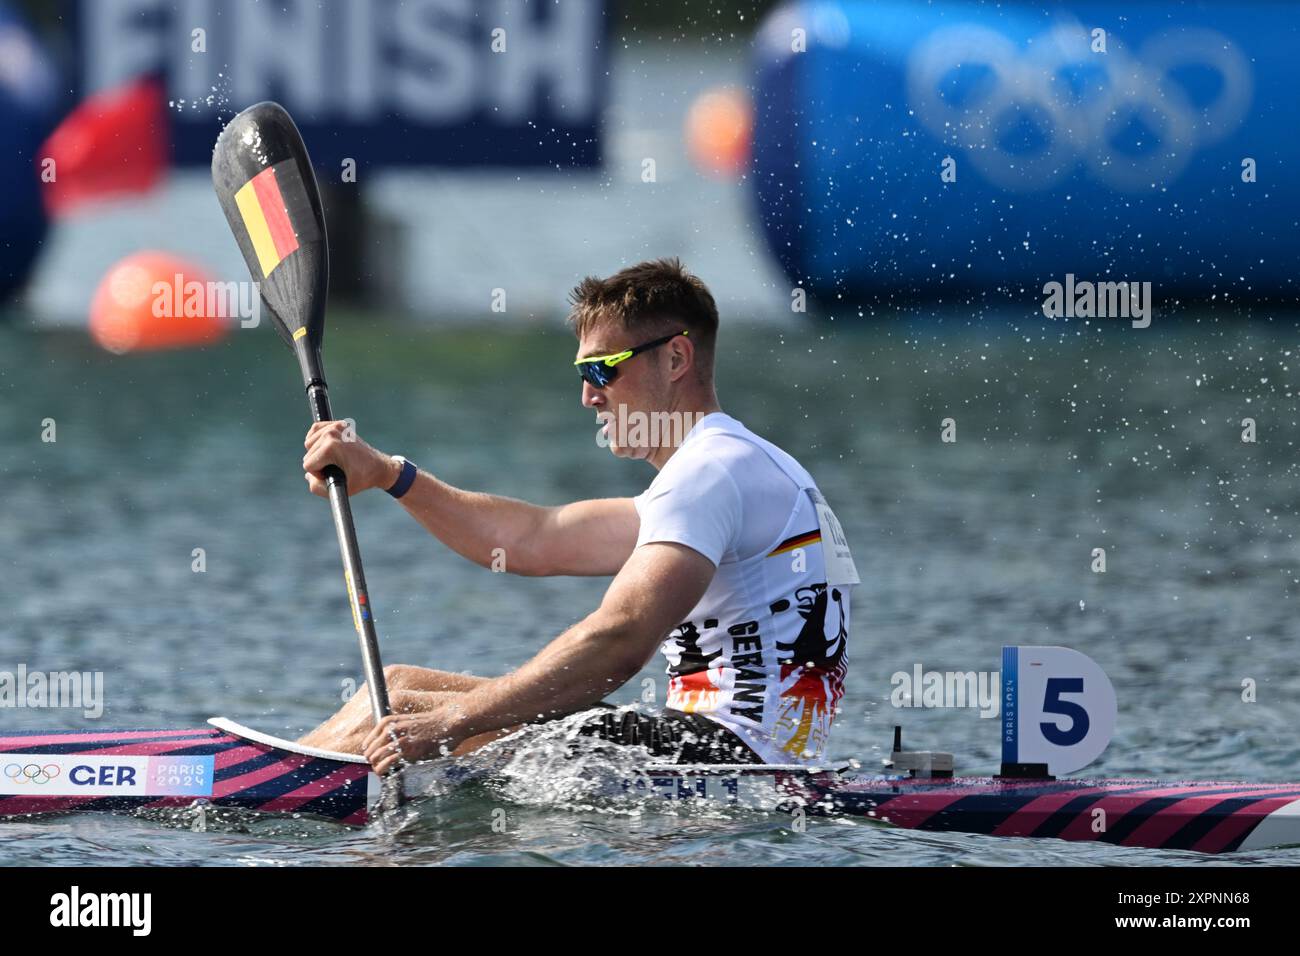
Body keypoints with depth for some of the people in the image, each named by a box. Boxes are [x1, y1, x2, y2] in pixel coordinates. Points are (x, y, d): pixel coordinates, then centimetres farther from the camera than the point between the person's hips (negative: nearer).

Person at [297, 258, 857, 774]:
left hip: (730, 757, -10)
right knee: (408, 688, 14)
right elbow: (536, 540, 24)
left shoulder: (712, 471, -11)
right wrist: (387, 475, 17)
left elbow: (620, 641, -25)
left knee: (403, 699, -11)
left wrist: (452, 720, -27)